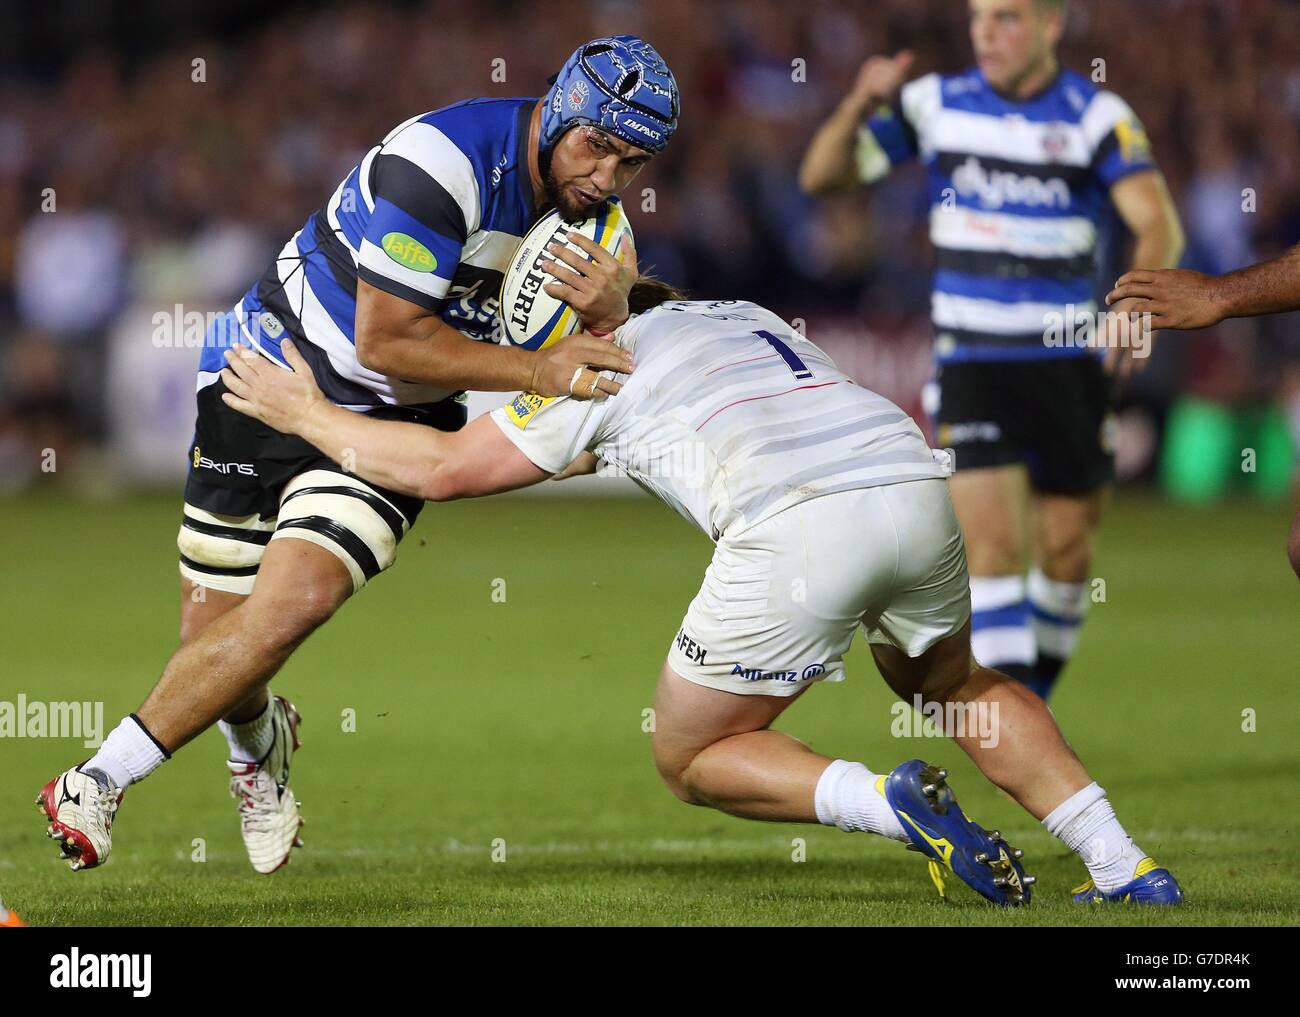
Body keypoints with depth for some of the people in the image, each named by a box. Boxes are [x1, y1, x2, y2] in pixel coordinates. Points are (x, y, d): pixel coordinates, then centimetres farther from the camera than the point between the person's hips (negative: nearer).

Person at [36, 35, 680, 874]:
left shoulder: (590, 200, -5)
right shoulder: (444, 163, -27)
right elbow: (389, 341, -24)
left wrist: (608, 311, -27)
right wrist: (538, 371, -28)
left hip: (393, 427, 4)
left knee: (290, 607, -19)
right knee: (214, 635, 1)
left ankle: (101, 782, -8)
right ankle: (258, 742, 39)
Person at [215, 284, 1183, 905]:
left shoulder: (600, 365, 20)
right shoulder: (751, 315, 35)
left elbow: (442, 467, 22)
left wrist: (307, 414, 34)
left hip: (796, 523, -6)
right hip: (917, 481, 6)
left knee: (694, 756, 14)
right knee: (952, 681, 33)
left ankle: (889, 801, -11)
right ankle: (1125, 867, 18)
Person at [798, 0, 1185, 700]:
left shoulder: (1098, 116, -6)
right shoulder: (936, 103, 0)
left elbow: (1159, 227, -18)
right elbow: (822, 175, 1)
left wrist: (1135, 309, -38)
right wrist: (860, 105, -19)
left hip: (1069, 361, 1)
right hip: (970, 363, -1)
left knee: (1067, 550, 8)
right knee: (993, 545, -14)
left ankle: (1035, 700, 32)